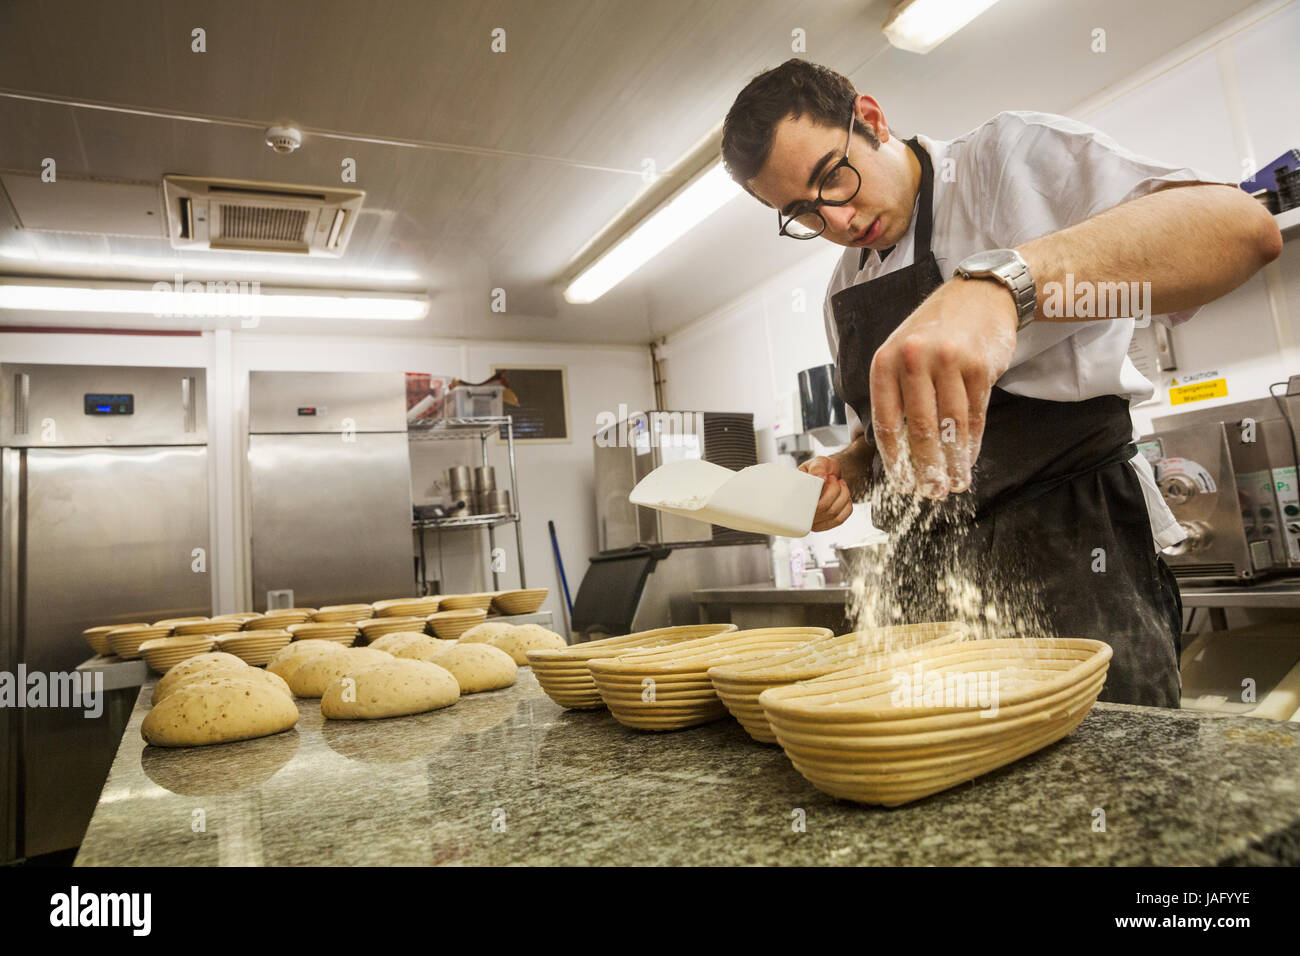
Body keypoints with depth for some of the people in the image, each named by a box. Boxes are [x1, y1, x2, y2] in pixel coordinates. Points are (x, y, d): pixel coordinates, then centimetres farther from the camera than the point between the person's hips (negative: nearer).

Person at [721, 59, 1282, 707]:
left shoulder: (1008, 158, -6)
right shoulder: (841, 294, 14)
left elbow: (1242, 227, -22)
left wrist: (1002, 283, -36)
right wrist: (847, 471, 0)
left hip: (1074, 566, -5)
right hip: (931, 585, 6)